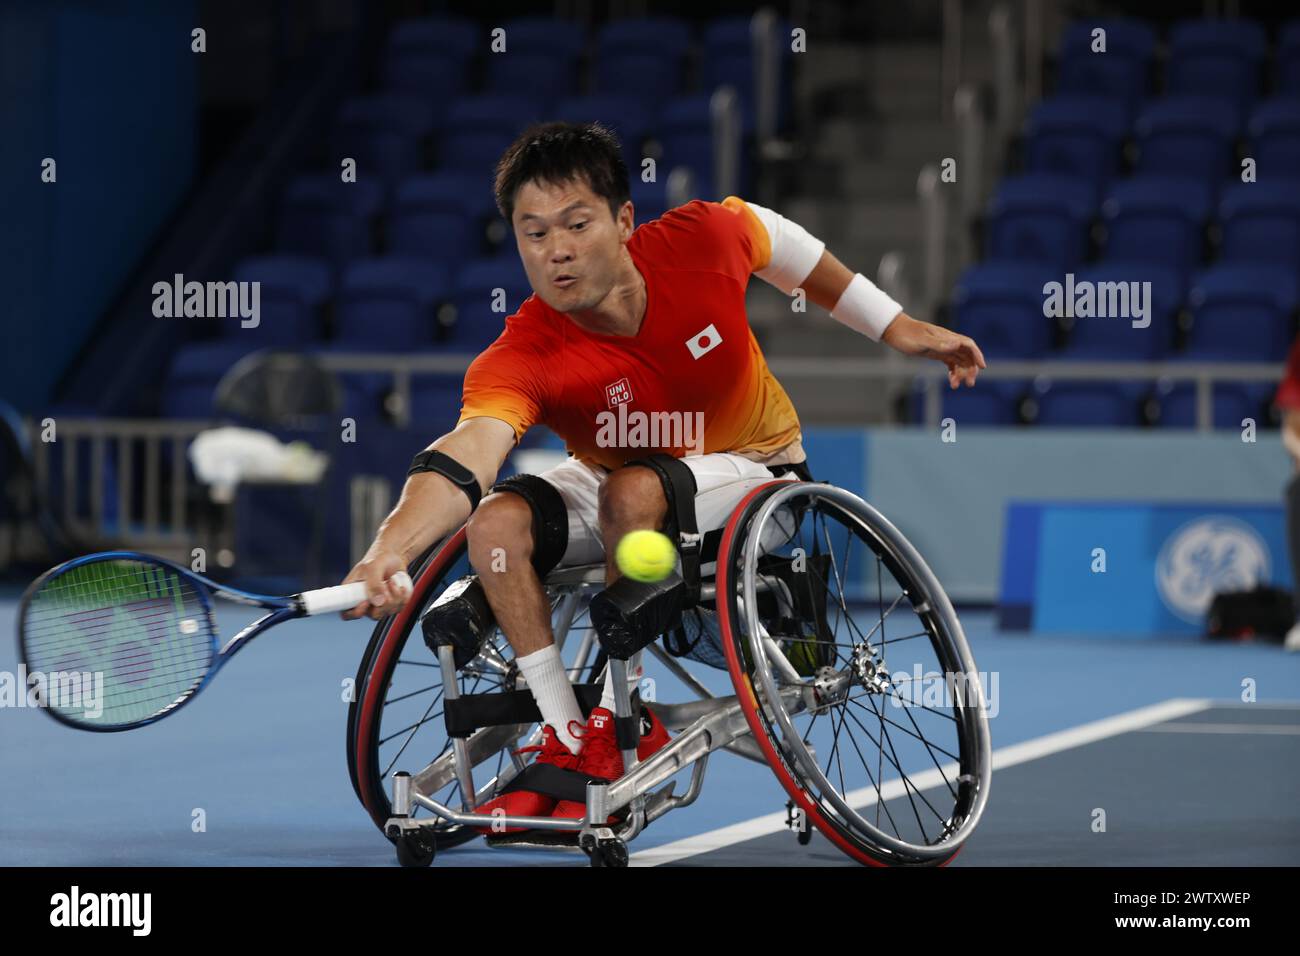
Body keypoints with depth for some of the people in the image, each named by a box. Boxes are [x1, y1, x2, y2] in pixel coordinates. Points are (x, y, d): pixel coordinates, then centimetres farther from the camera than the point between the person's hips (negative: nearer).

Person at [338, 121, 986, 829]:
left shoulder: (698, 240, -26)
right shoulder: (520, 359, -30)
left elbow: (776, 236, -1)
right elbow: (464, 458, -49)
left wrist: (897, 328, 6)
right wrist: (390, 550, -69)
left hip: (753, 467, -1)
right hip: (611, 485, 1)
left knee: (632, 492, -33)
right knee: (497, 525, -26)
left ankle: (620, 719, -18)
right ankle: (567, 738, -12)